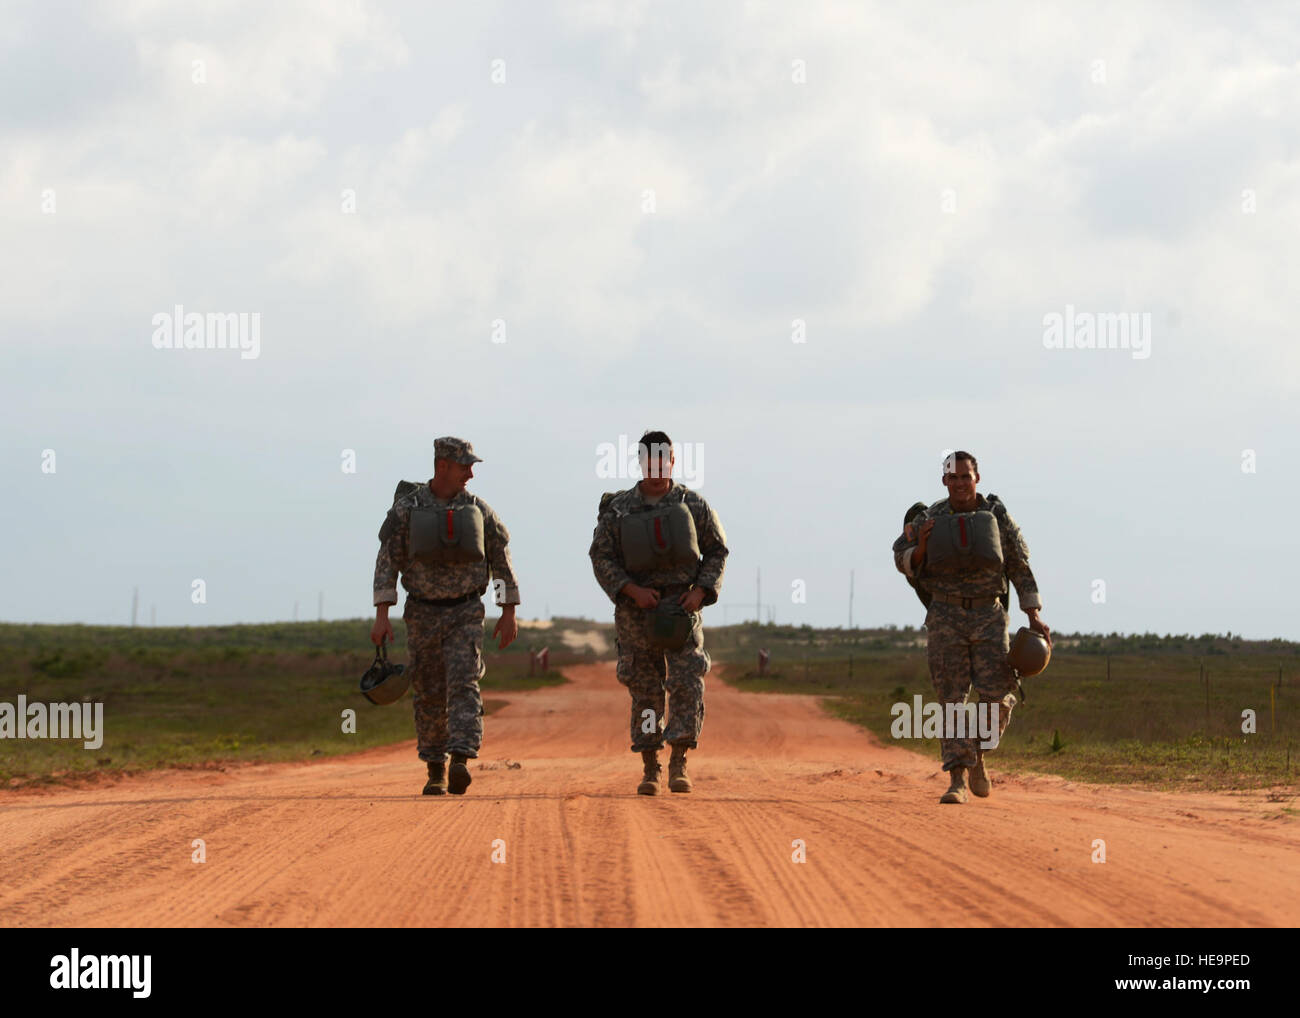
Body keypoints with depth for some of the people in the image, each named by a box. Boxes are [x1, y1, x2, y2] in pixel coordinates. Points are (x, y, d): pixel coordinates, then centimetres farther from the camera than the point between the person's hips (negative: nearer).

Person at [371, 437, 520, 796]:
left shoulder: (477, 509, 1)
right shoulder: (406, 508, -4)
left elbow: (501, 560, 7)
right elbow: (387, 562, -6)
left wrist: (509, 612, 3)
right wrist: (381, 615, -13)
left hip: (466, 614, 0)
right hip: (423, 615, 0)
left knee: (463, 685, -16)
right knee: (429, 695, 6)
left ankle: (461, 764, -28)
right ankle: (435, 771, 20)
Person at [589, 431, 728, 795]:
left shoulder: (693, 505, 3)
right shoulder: (618, 509, 1)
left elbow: (717, 551, 8)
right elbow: (601, 557, 0)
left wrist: (701, 591, -7)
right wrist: (632, 590, -14)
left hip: (681, 605, 0)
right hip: (636, 609, 0)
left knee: (687, 683, -12)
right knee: (645, 691, 3)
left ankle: (678, 764, -10)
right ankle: (650, 769, 10)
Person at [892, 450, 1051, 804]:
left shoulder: (996, 516, 0)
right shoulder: (930, 520, 0)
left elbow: (1020, 567, 4)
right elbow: (905, 563, 8)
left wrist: (1034, 617, -2)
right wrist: (921, 545, -14)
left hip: (989, 616, 0)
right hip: (946, 618, 0)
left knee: (997, 695, -11)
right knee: (952, 699, -5)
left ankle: (978, 756, 16)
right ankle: (957, 780, -5)